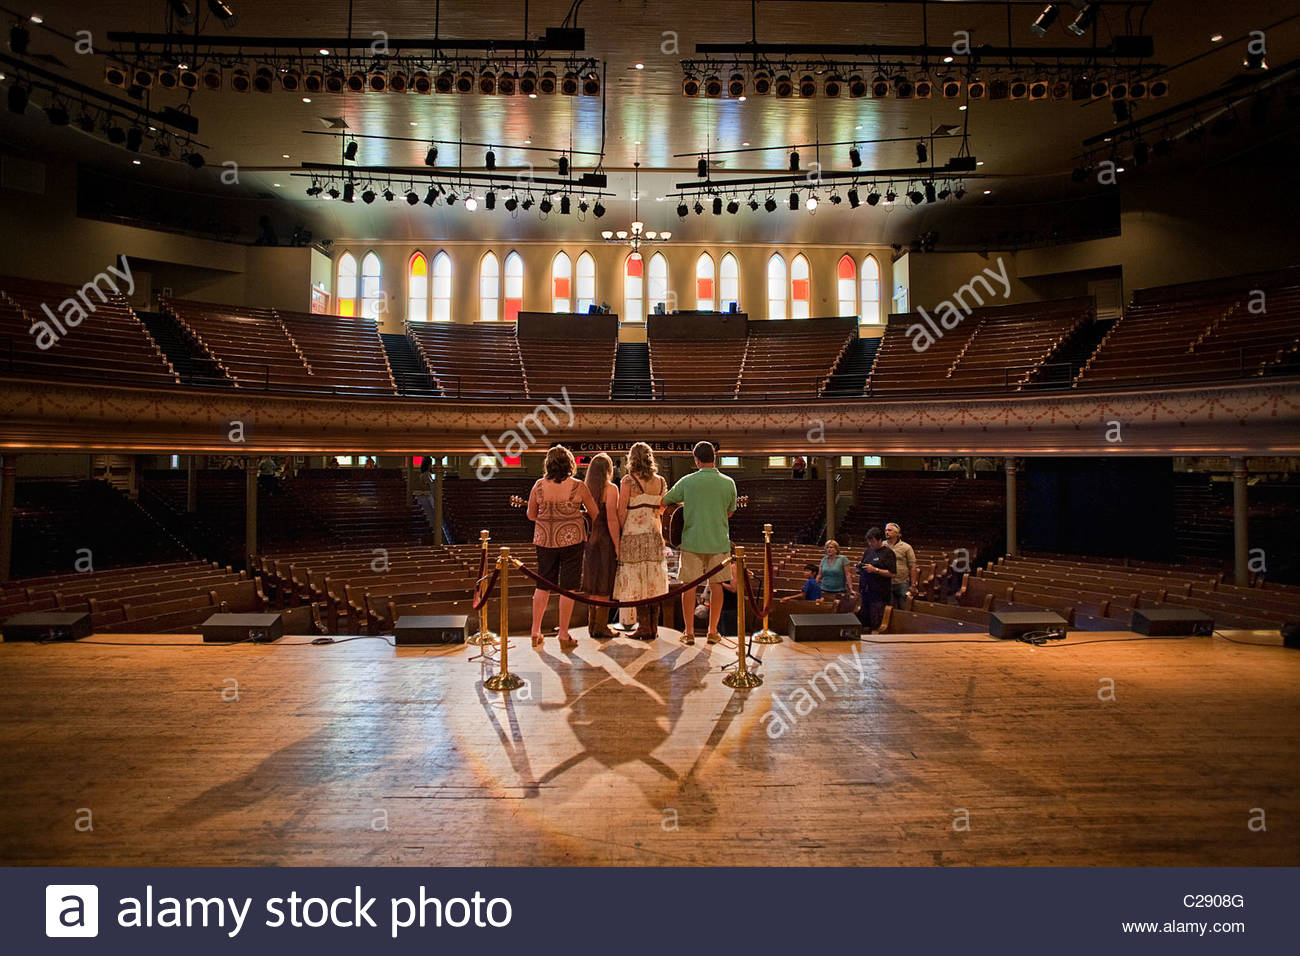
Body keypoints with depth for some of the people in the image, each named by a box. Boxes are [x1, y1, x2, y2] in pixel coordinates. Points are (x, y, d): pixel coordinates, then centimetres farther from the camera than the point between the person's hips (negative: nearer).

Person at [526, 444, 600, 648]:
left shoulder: (539, 485, -3)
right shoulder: (578, 487, -8)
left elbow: (531, 515, 8)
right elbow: (595, 514, 3)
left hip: (544, 540, 3)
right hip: (571, 539, -3)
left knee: (543, 585, 14)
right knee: (568, 588, 4)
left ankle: (536, 632, 19)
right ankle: (563, 635, 9)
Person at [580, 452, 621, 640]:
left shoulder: (587, 488, 7)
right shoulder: (610, 488, -11)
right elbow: (611, 519, -17)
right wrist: (617, 546, -14)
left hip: (591, 540, 7)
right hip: (606, 541, -7)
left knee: (595, 584, 15)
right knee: (605, 586, 1)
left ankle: (592, 624, 22)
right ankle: (600, 626, 5)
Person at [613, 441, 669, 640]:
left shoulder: (628, 481, -9)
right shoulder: (660, 481, 4)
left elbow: (621, 513, -9)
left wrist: (618, 536, 1)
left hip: (633, 535, -4)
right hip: (654, 535, 5)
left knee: (636, 581, 2)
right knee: (653, 581, 10)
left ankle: (644, 628, 5)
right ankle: (653, 628, 15)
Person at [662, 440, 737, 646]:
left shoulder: (687, 481, -6)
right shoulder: (728, 483, -3)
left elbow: (666, 501, 7)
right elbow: (730, 512, 11)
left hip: (692, 541, -1)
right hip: (718, 542, 1)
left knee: (689, 585, 7)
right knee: (716, 585, 10)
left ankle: (689, 632, 11)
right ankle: (712, 632, 14)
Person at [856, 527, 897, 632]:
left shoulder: (888, 553, -6)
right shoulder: (868, 551, 14)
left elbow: (892, 574, -13)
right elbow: (861, 571, 25)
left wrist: (875, 570, -18)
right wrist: (860, 566, 2)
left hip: (879, 593, -7)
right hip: (865, 590, 7)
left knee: (875, 623, -5)